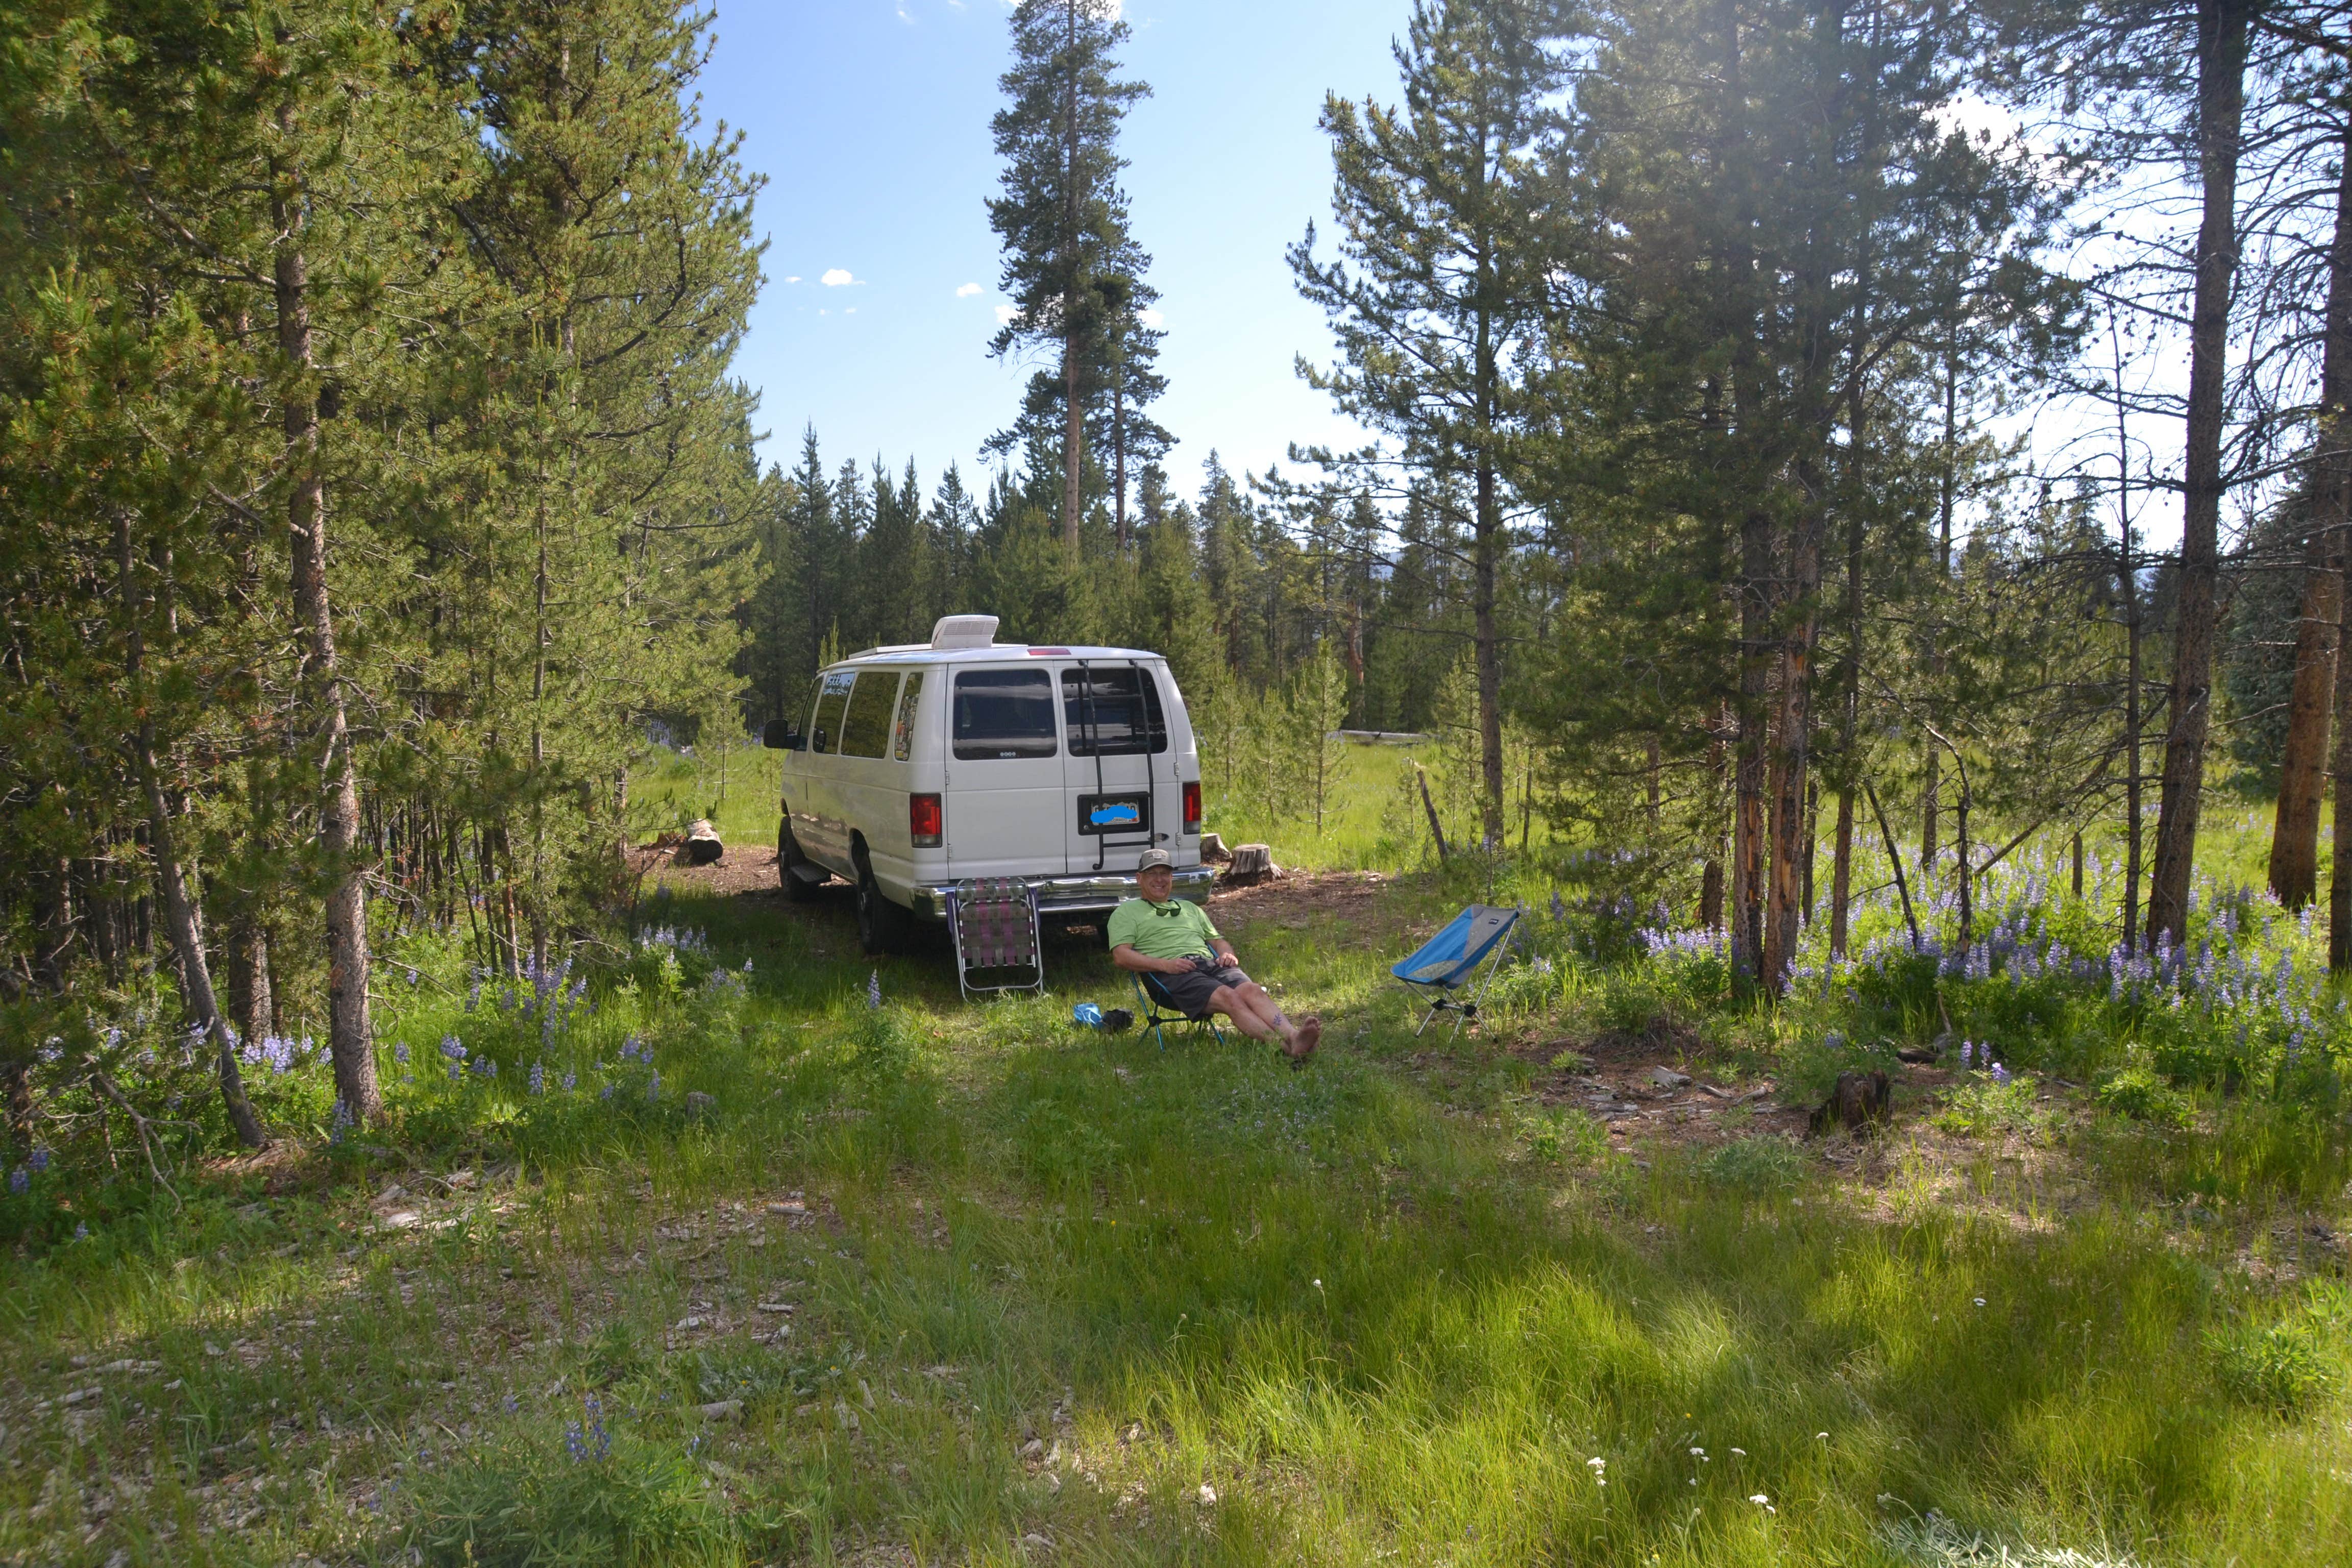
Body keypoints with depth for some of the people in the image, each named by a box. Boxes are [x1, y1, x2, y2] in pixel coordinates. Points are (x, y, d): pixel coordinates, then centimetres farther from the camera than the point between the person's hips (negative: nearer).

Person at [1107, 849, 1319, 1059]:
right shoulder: (1126, 912, 17)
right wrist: (1165, 965, -13)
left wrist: (1228, 954, 6)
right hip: (1170, 973, -6)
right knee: (1228, 997, -32)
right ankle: (1282, 1047, -49)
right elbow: (1121, 956, 2)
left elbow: (1218, 940, 33)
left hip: (1210, 963, 6)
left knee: (1252, 990, -27)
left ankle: (1294, 1037, -49)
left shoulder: (1189, 908, 36)